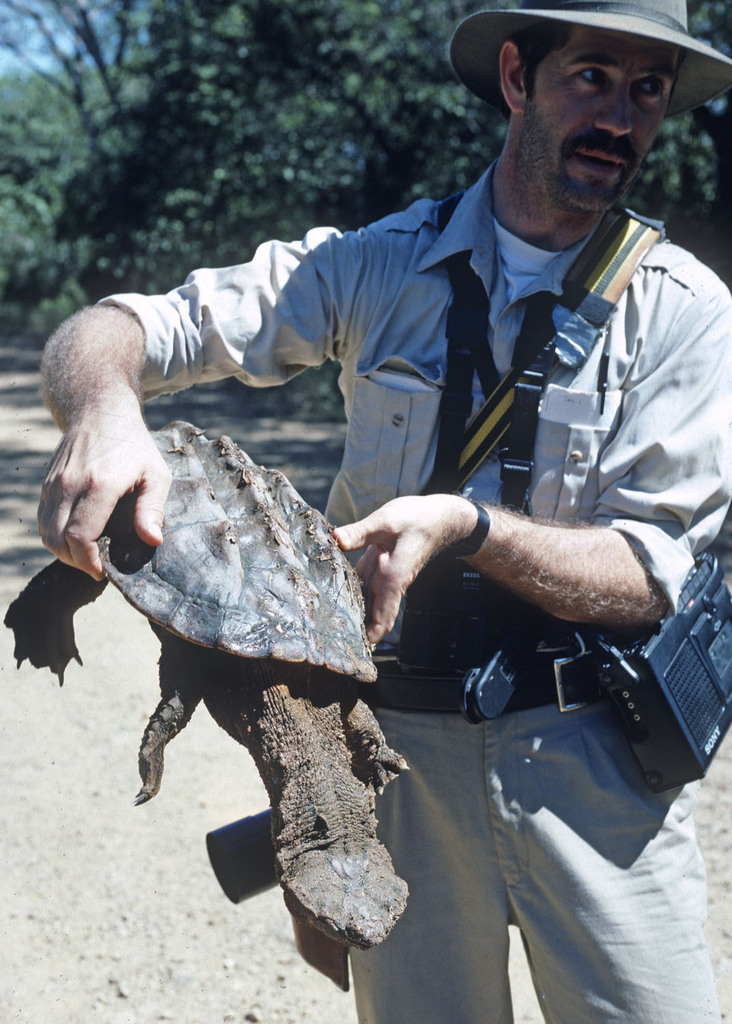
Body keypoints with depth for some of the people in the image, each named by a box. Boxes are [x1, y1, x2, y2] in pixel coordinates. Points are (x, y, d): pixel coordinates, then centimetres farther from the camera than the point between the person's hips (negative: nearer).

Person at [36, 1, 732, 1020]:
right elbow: (113, 331, -8)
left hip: (593, 755, 0)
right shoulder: (379, 266, -2)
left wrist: (468, 525, -28)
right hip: (399, 743, 1)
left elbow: (649, 576, -11)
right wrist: (104, 410, -32)